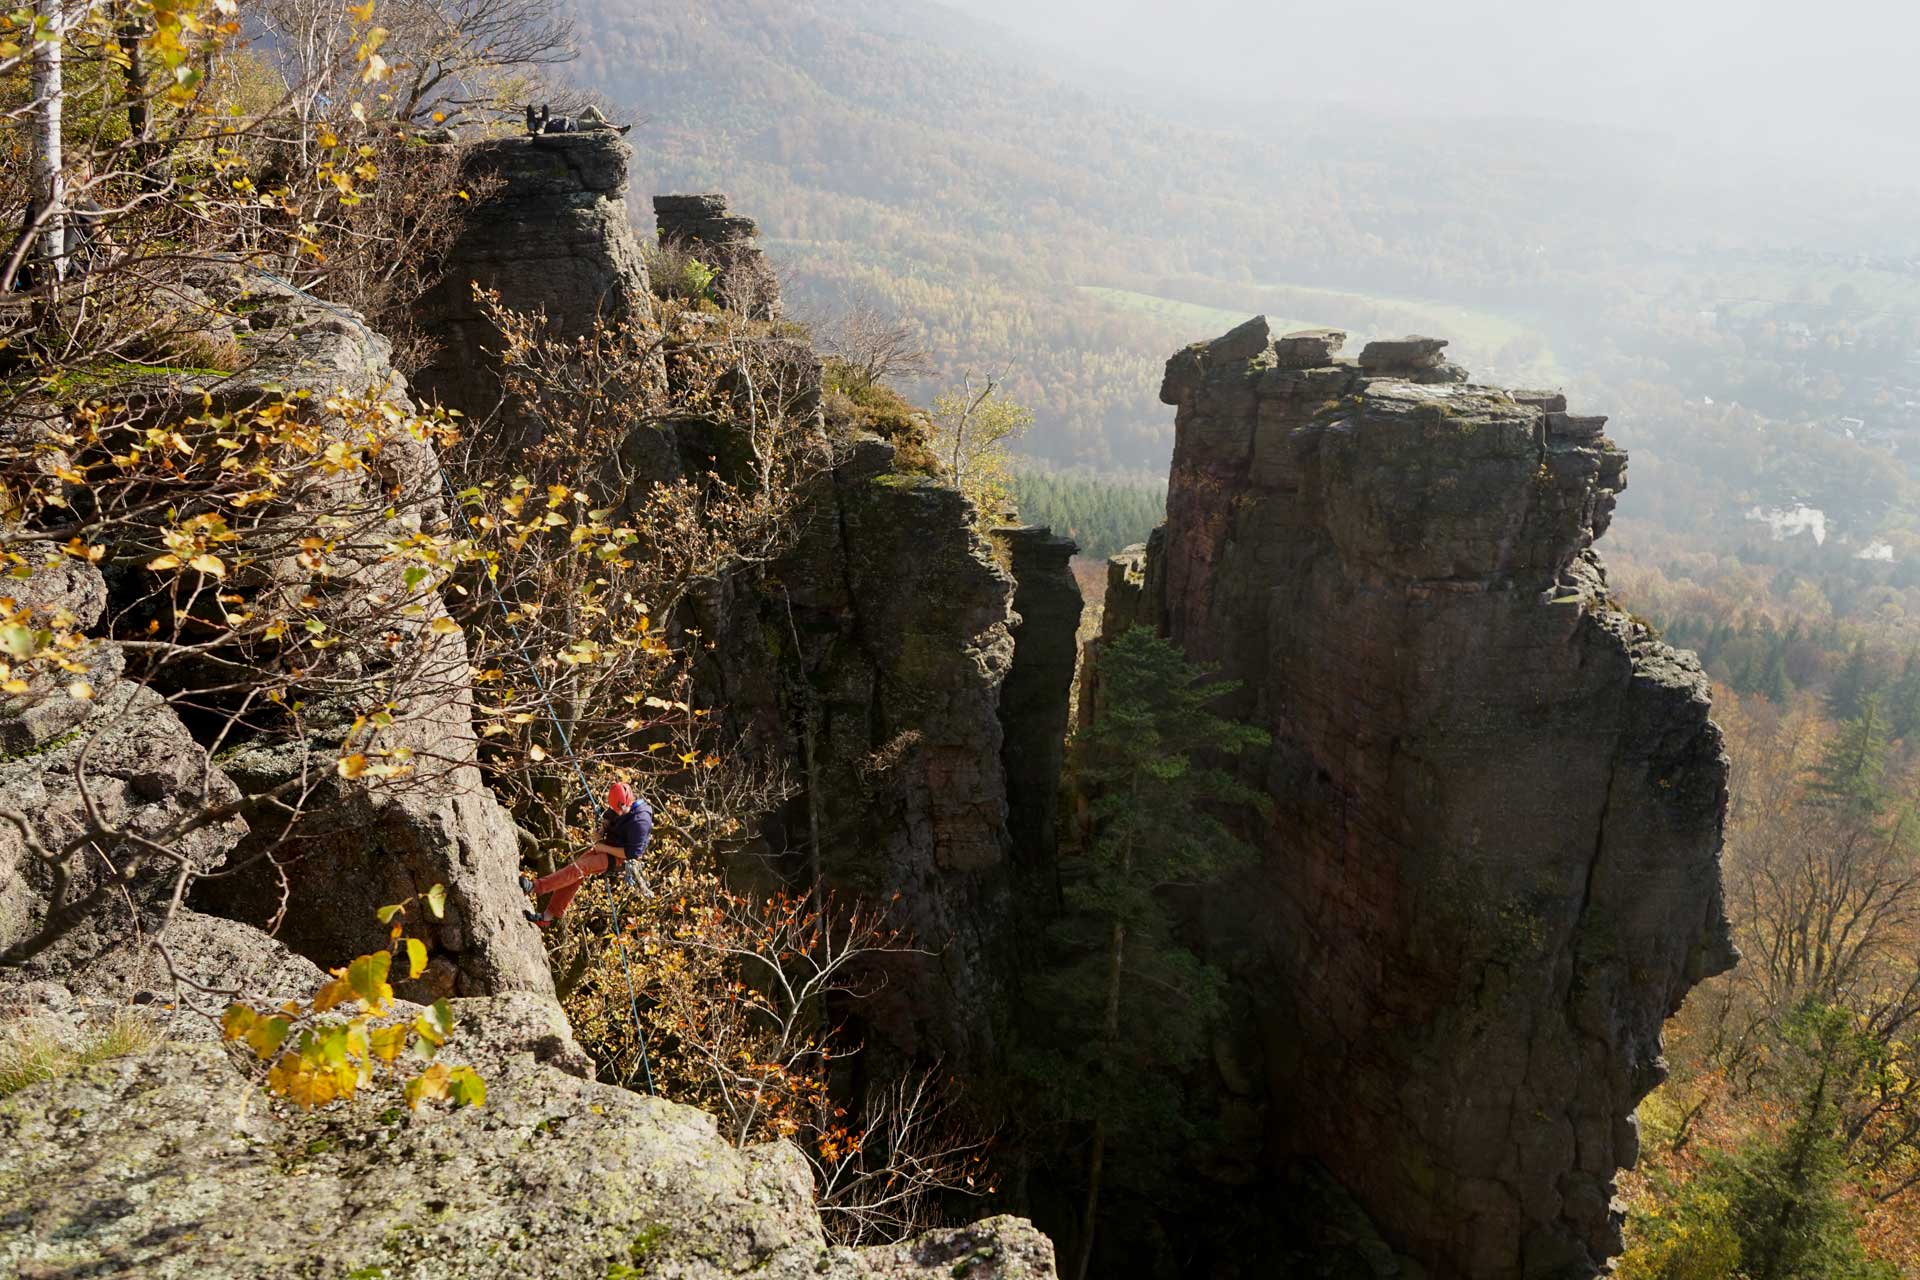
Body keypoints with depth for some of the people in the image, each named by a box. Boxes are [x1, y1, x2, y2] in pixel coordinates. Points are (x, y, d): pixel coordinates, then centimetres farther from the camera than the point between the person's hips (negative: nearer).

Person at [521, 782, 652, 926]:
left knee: (578, 868, -23)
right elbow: (609, 821, 23)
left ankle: (535, 886, -28)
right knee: (574, 873, -3)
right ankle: (549, 916, 2)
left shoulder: (640, 820, -27)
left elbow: (632, 853, -26)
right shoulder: (618, 807, -1)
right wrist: (602, 831, 1)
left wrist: (605, 848, -21)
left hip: (620, 857, -9)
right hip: (606, 846, 9)